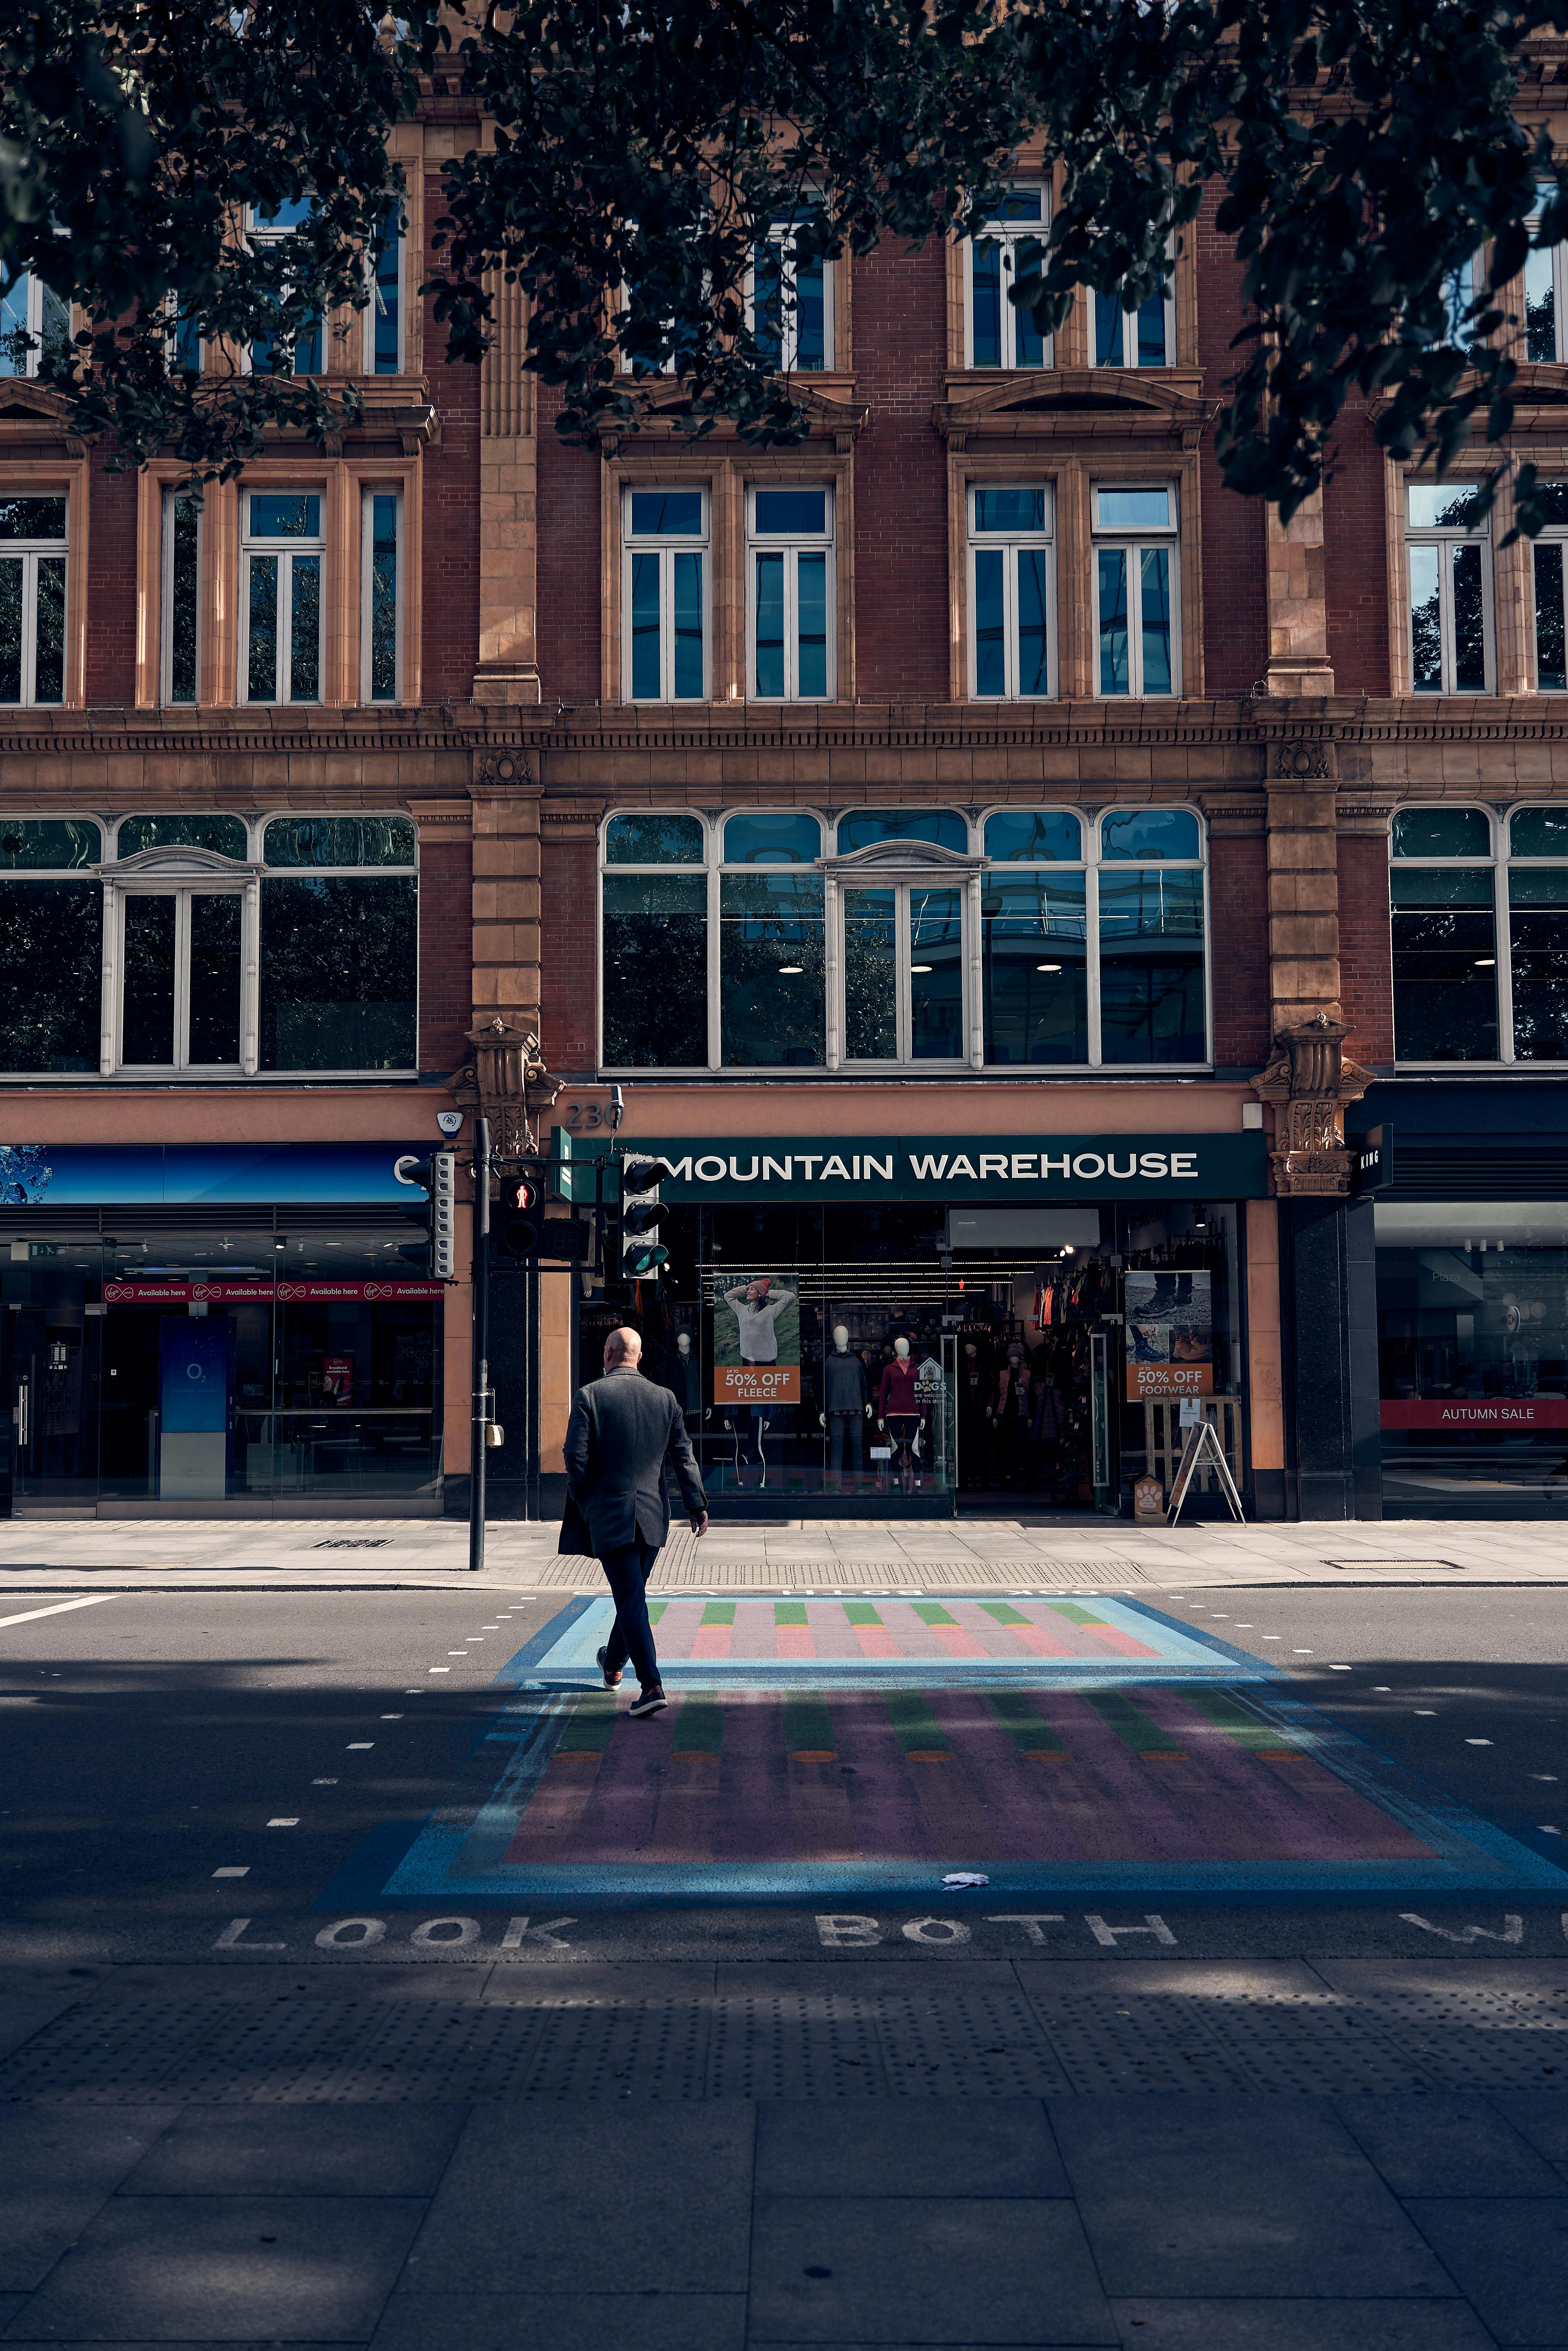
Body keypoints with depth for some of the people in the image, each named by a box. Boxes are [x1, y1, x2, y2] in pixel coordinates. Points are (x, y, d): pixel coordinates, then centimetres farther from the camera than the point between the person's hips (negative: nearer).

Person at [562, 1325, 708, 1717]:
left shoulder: (589, 1396, -7)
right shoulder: (664, 1398, 4)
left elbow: (577, 1457, -10)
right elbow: (683, 1455, 2)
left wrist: (581, 1500, 7)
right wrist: (697, 1505, 3)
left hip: (609, 1515, -4)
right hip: (653, 1515, 4)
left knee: (631, 1600, -5)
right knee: (633, 1594, 21)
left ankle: (652, 1686, -15)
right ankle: (614, 1664, 41)